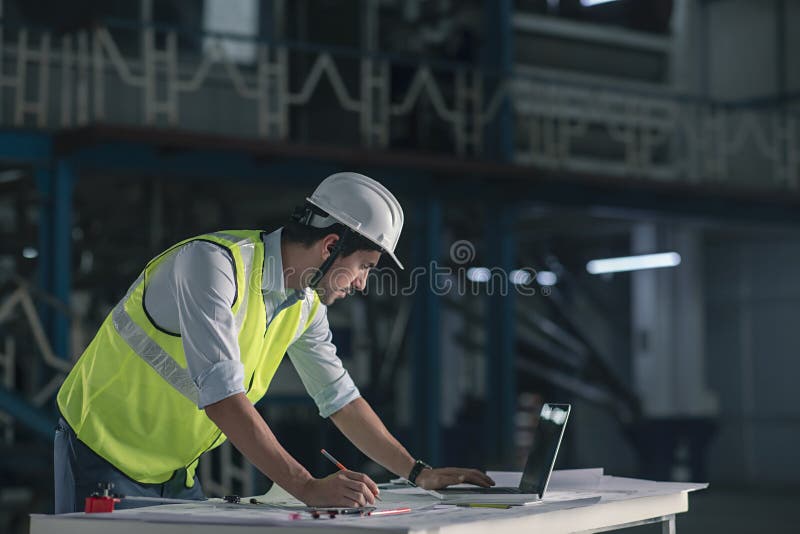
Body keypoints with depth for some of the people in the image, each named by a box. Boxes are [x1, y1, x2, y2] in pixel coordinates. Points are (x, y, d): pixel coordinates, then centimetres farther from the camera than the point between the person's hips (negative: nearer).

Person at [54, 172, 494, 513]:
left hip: (176, 473, 7)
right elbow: (223, 397, -34)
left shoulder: (305, 306, 1)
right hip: (107, 457, -7)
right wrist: (308, 488, -38)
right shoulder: (214, 263, -26)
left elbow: (341, 399, 12)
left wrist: (419, 473, 8)